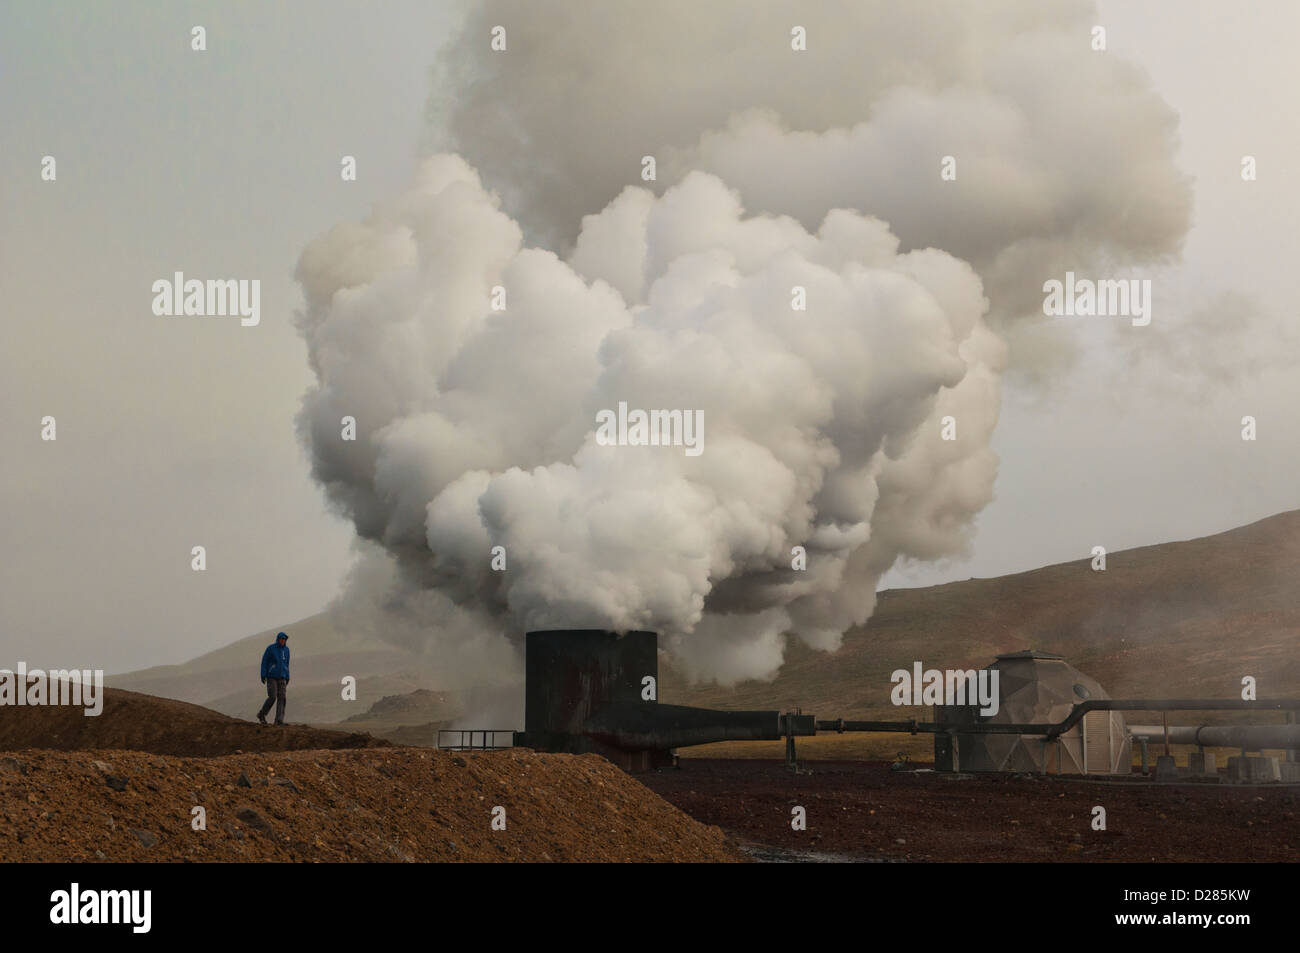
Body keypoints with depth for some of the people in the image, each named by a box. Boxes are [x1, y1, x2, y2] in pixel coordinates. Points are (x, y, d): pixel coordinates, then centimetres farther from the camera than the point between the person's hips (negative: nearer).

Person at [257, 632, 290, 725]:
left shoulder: (286, 649, 7)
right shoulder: (270, 648, -8)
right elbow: (264, 661, -7)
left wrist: (287, 677, 12)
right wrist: (263, 675, -13)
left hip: (281, 677, 4)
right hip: (271, 676, -4)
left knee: (281, 698, -8)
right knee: (272, 697, -12)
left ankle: (279, 720, -9)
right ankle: (262, 714, 11)